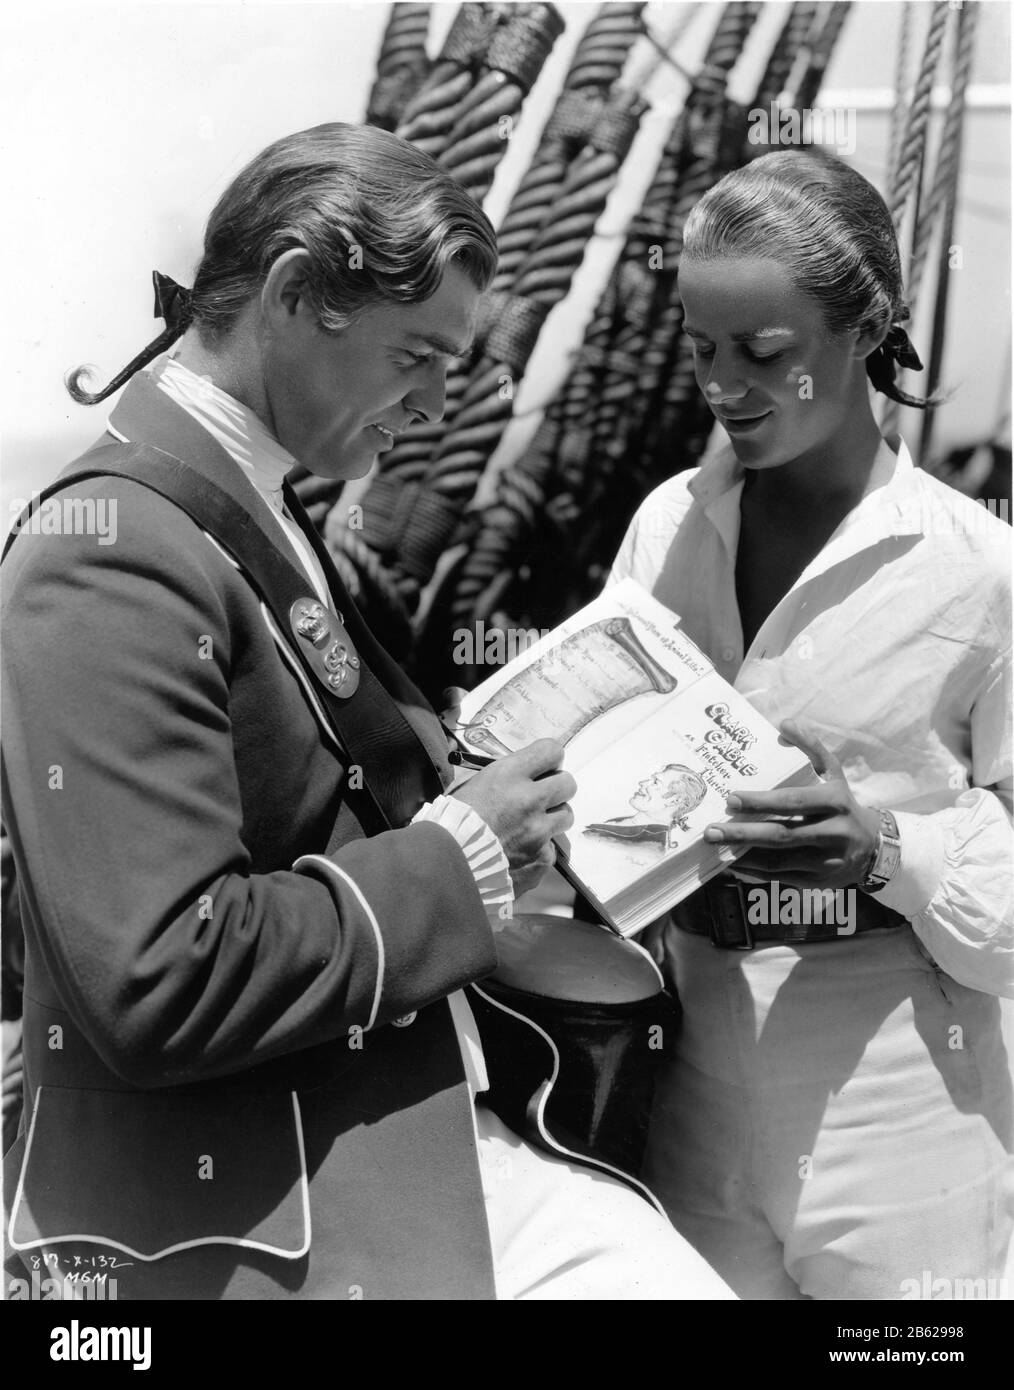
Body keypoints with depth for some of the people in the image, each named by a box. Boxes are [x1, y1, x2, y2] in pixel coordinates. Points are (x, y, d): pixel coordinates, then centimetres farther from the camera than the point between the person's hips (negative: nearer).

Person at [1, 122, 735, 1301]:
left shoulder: (259, 518, 11)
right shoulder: (112, 550, -18)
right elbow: (161, 981, -25)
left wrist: (474, 799, 6)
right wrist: (455, 859, -16)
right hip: (250, 1233, -8)